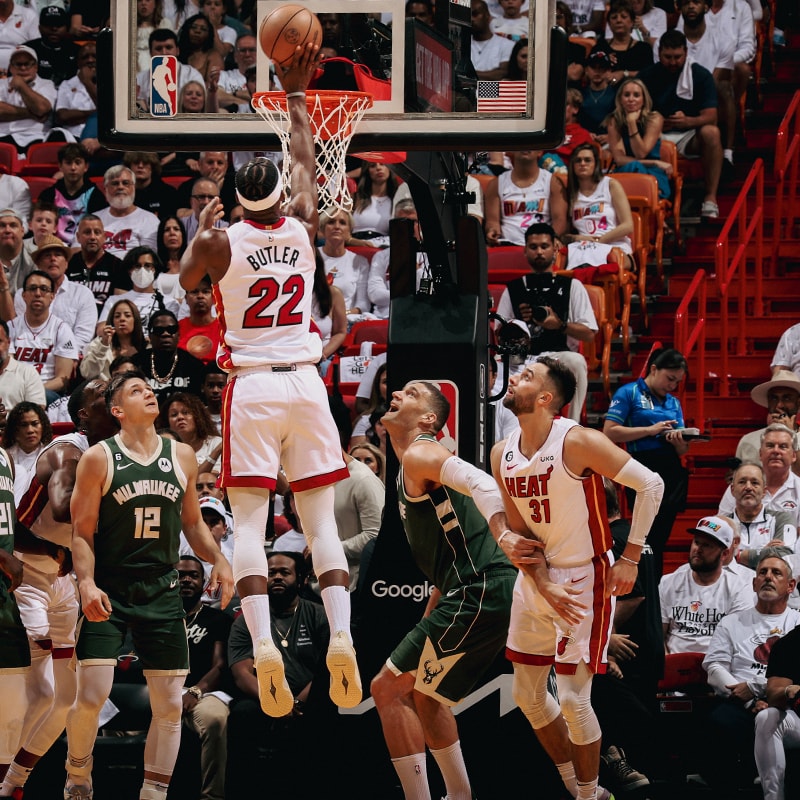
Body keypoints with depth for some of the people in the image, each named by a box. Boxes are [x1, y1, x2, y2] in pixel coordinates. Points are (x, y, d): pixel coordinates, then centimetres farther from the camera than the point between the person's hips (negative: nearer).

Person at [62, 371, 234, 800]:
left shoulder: (182, 456, 8)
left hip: (161, 592, 4)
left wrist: (218, 560, 1)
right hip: (109, 592, -4)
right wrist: (86, 582, -20)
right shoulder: (99, 458, -4)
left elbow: (192, 522, 18)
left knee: (169, 704, 1)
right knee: (92, 696, -12)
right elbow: (82, 531, -5)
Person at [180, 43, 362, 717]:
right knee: (321, 520, 4)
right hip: (305, 382, 2)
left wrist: (201, 226, 32)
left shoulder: (221, 241, -4)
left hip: (251, 384, -2)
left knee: (249, 522, -4)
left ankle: (263, 643, -22)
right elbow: (306, 160, 19)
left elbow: (188, 280, 19)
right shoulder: (303, 226, 2)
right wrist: (297, 94, 29)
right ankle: (342, 636, -13)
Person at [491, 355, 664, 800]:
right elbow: (517, 530, 7)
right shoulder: (504, 455, 1)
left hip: (586, 579, -7)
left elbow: (651, 484, -17)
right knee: (528, 693, 12)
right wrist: (542, 584, -9)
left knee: (573, 699, -8)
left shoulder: (577, 442, -19)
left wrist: (630, 558, -16)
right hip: (538, 579, 7)